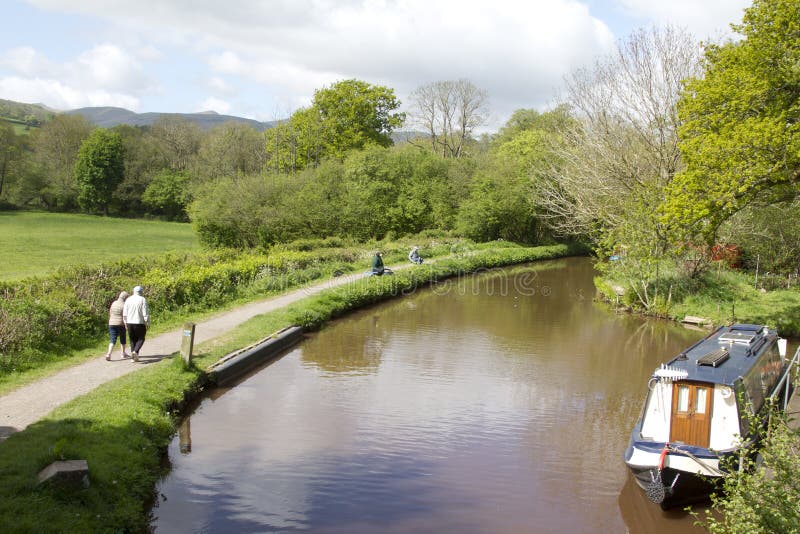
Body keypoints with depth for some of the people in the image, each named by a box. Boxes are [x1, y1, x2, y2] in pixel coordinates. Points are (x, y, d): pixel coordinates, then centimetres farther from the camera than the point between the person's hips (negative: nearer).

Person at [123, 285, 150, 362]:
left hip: (129, 323, 4)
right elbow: (145, 313, -10)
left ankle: (134, 357, 10)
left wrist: (126, 323, 13)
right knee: (141, 339, 10)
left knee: (133, 340, 14)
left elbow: (124, 313, 5)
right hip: (139, 323, -4)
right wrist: (147, 323, -5)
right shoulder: (142, 300, -6)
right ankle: (135, 351, -14)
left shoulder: (128, 299, 5)